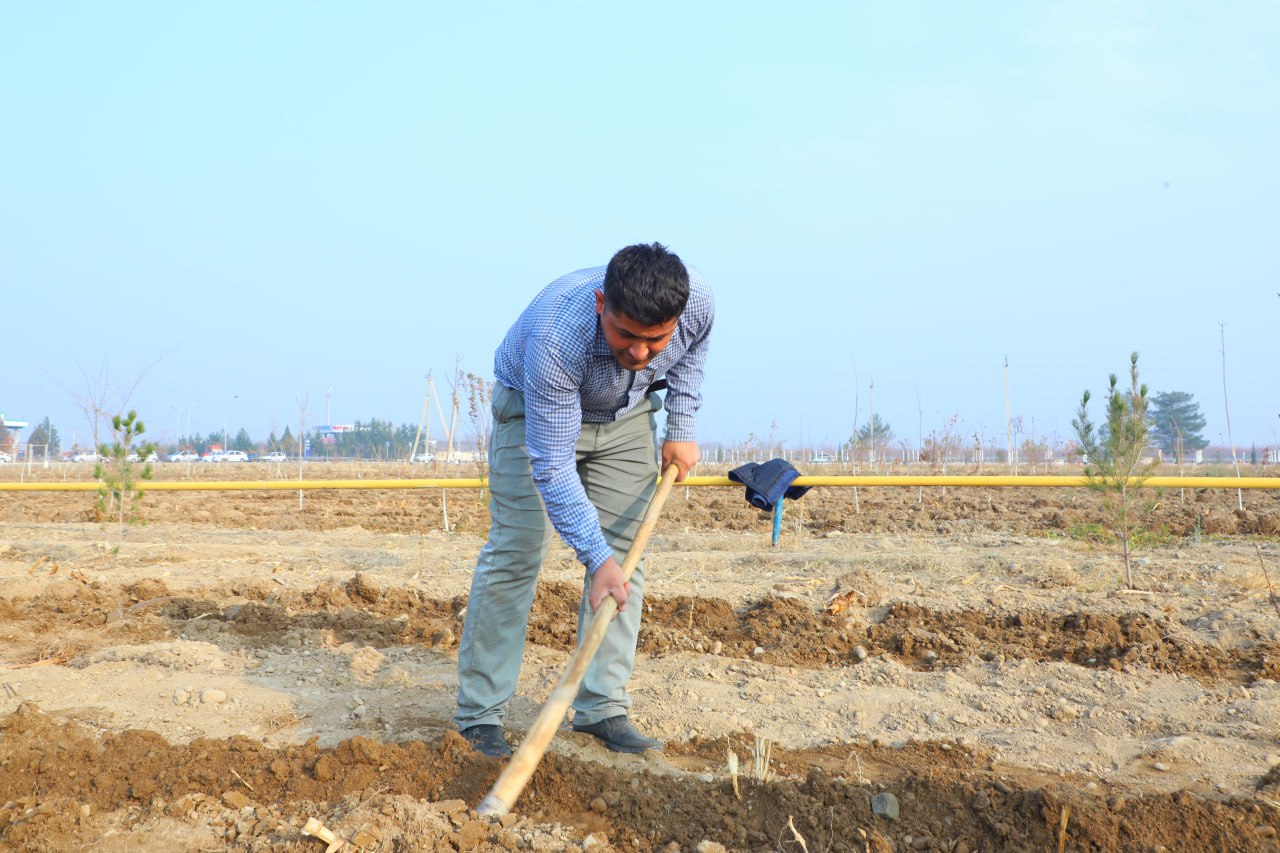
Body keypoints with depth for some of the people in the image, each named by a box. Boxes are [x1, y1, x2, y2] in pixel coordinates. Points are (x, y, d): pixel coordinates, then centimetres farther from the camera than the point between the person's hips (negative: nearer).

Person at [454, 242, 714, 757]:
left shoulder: (697, 302, -30)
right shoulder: (555, 336, -43)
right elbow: (551, 464, -36)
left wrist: (680, 430, -4)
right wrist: (595, 557, -38)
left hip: (627, 415, 5)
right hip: (534, 407, -4)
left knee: (625, 553, -3)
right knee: (515, 551, -12)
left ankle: (601, 708, 2)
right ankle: (479, 714, -5)